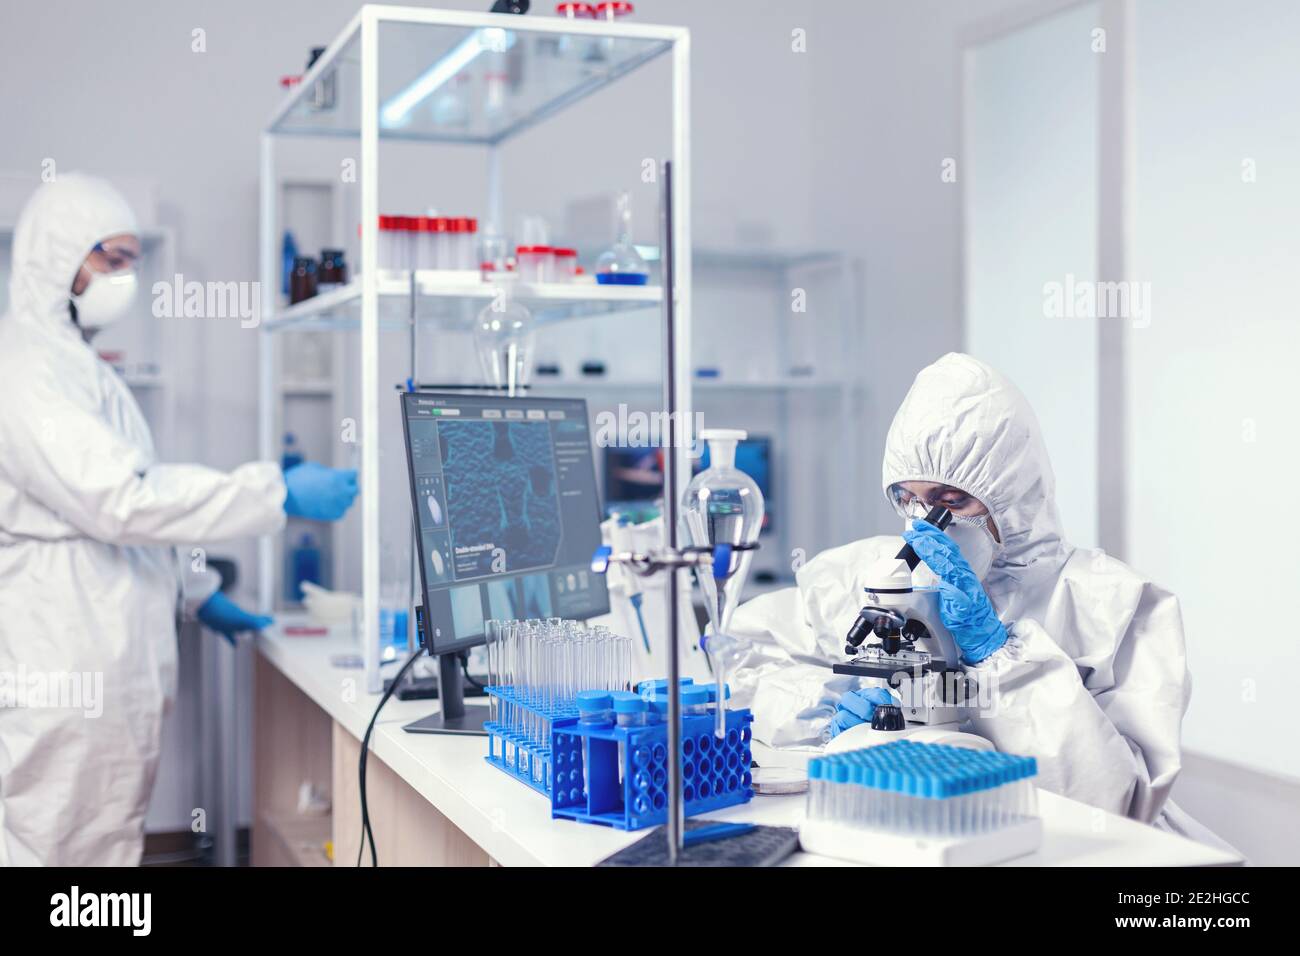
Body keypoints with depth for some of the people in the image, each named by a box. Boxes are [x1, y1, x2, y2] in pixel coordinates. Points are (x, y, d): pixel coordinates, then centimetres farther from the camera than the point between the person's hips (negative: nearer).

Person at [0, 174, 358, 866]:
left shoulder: (72, 360, 19)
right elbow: (118, 498, -23)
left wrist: (199, 593, 22)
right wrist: (279, 491, -21)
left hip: (105, 673, 10)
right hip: (56, 673, -10)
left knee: (104, 844, 13)